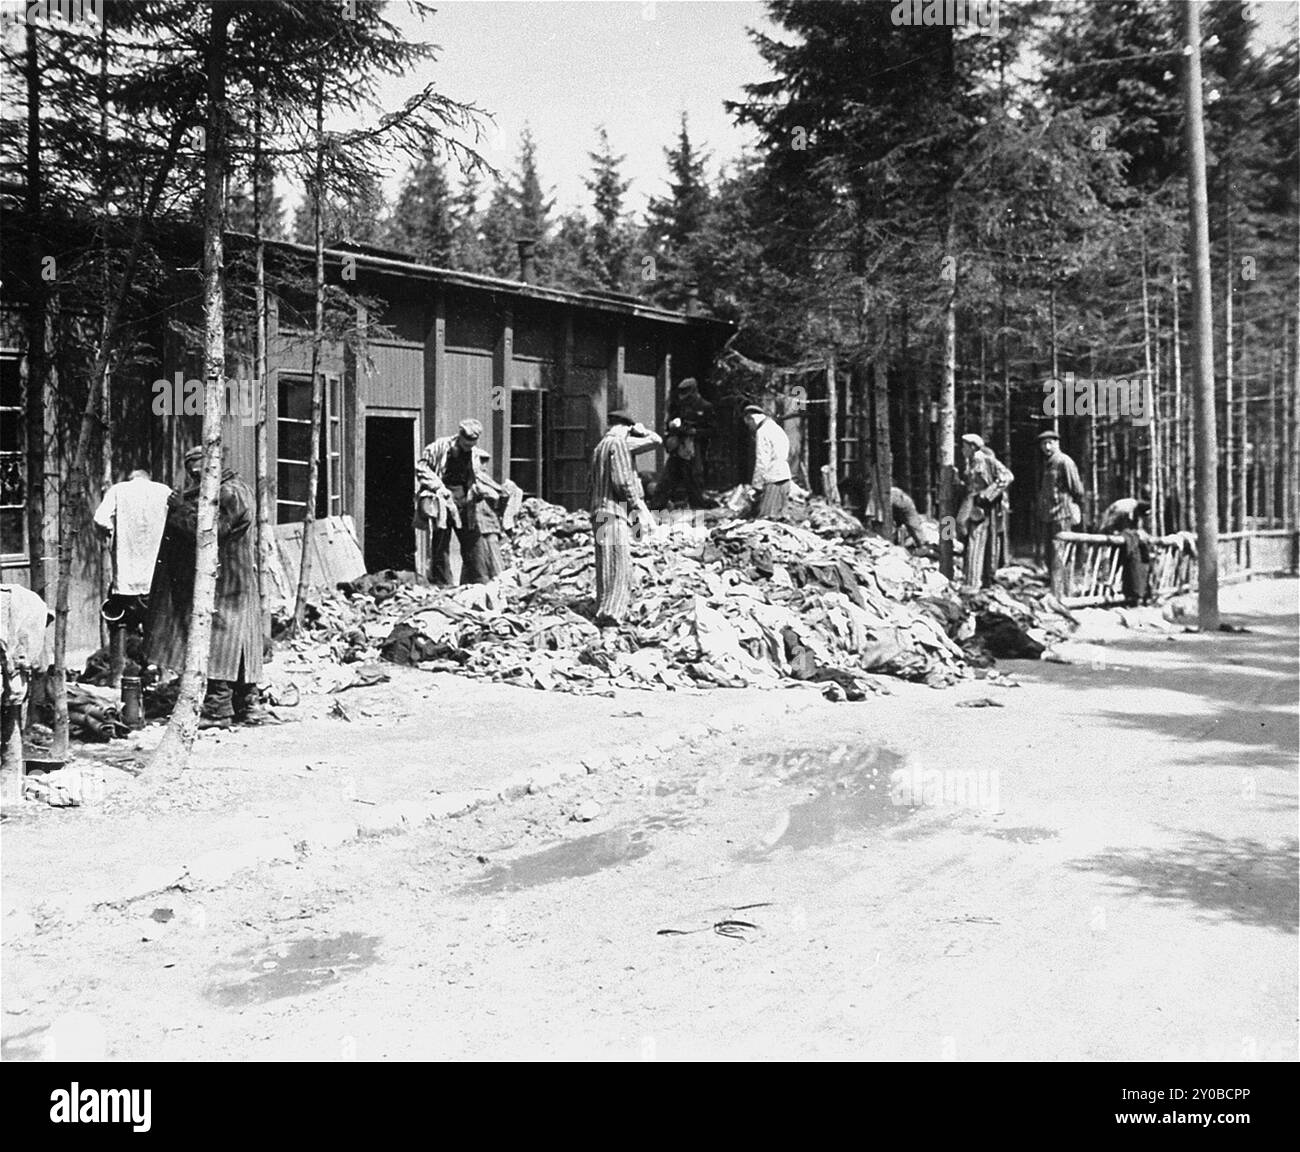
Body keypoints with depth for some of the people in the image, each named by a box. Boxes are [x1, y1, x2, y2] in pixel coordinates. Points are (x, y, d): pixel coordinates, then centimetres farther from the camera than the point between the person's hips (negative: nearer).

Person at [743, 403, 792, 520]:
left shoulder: (762, 432, -9)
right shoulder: (778, 429, 20)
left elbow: (761, 462, -14)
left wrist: (756, 486, -11)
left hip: (772, 481, -9)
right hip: (785, 480, 9)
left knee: (764, 519, -12)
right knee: (778, 518, 8)